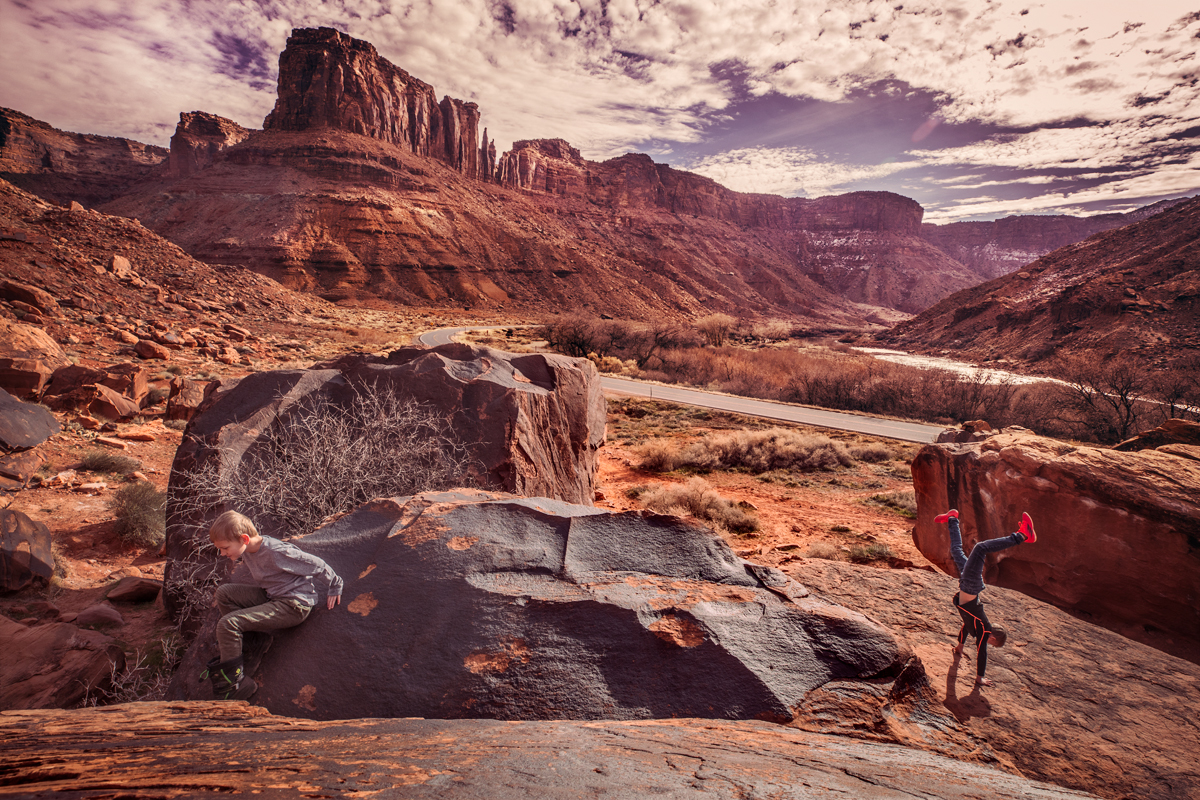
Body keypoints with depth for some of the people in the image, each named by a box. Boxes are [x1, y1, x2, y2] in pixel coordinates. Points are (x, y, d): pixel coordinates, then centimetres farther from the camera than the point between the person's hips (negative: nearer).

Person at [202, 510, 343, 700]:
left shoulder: (275, 552, -26)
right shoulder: (247, 551, 2)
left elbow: (316, 565, -18)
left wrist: (335, 587, -6)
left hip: (294, 606, -9)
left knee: (227, 624, -17)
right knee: (224, 592, 0)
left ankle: (234, 681, -5)